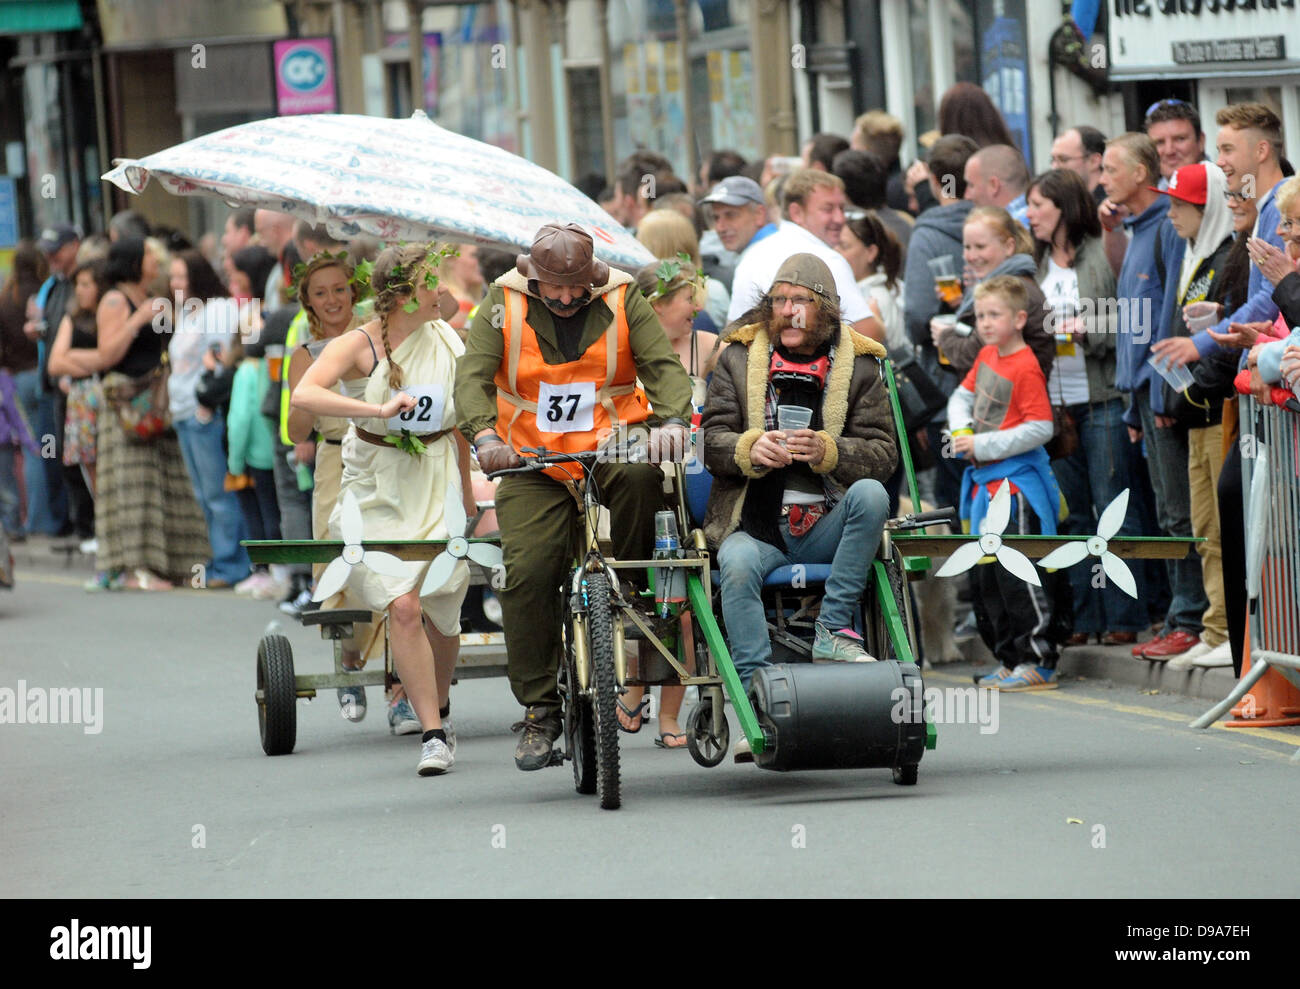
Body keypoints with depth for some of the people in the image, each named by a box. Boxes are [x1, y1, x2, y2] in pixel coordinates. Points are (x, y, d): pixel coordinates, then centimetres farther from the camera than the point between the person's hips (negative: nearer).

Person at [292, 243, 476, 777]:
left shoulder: (446, 340, 5)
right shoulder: (359, 346, -11)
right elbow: (303, 396, -28)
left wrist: (465, 489, 24)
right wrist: (379, 409, -36)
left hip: (437, 481, 4)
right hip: (379, 489, -4)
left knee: (442, 611, 3)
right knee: (403, 606, -16)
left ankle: (437, 711, 27)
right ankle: (433, 733, -12)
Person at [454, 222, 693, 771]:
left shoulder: (623, 302, 0)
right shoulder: (504, 307, -1)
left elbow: (664, 366, -8)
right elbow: (472, 376, -10)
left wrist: (672, 420, -29)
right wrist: (484, 436, -30)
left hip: (611, 446, -1)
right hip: (533, 463, 1)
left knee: (641, 474, -36)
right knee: (527, 572, -15)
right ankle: (539, 711, -5)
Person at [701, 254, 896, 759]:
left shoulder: (858, 366, 8)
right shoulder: (739, 359, 10)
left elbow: (883, 452, 1)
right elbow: (712, 439, 6)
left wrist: (826, 451, -18)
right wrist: (751, 449, -17)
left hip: (826, 527, 0)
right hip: (756, 525, 0)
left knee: (871, 494, -30)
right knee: (737, 565, -33)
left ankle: (833, 630, -23)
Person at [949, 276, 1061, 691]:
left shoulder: (1026, 369, -15)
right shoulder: (987, 357, 11)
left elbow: (1040, 429, -20)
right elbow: (963, 396, 22)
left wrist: (983, 445, -18)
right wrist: (961, 431, 1)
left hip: (1016, 482, -10)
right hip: (984, 479, 10)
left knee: (1015, 574, -11)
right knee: (983, 577, 13)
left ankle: (1038, 662, -8)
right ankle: (1009, 659, 21)